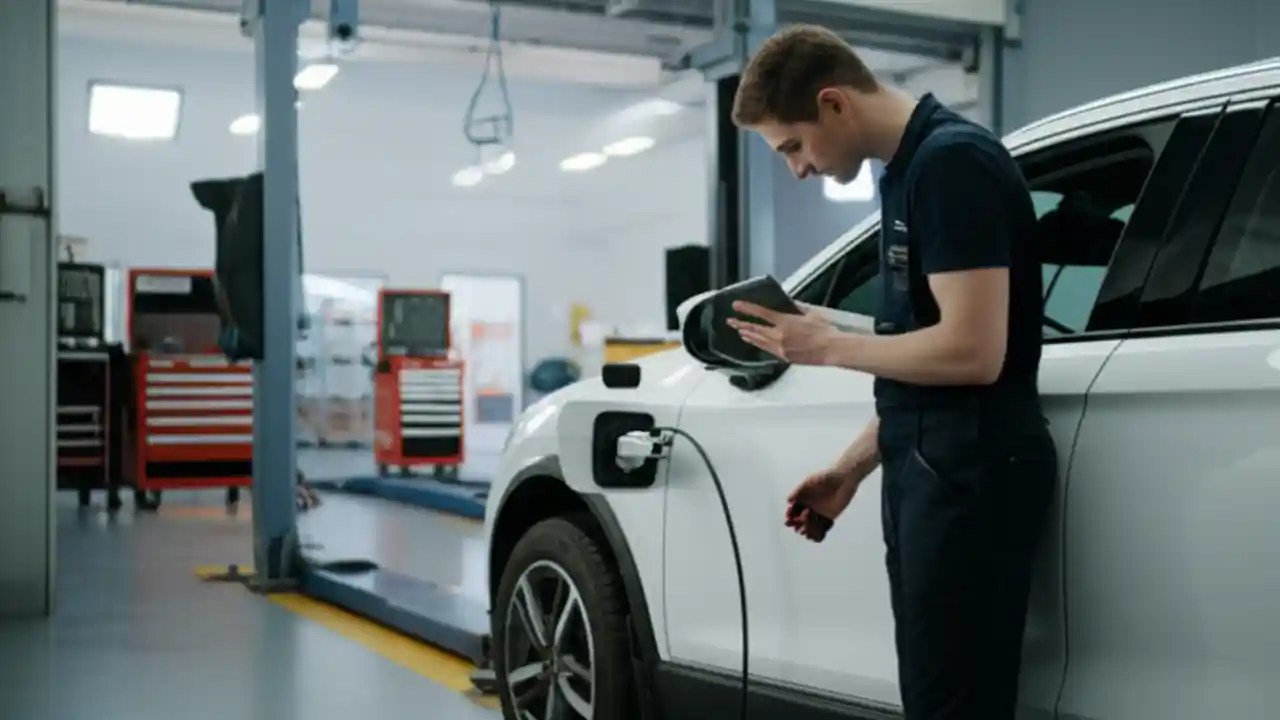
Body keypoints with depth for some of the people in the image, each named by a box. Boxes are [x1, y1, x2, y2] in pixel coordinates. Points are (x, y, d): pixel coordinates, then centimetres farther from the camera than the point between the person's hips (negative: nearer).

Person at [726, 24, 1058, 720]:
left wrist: (827, 346, -11)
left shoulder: (954, 161, -15)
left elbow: (972, 351, -23)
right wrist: (854, 466, 19)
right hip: (931, 467, 10)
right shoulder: (911, 169, 15)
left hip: (971, 472, -10)